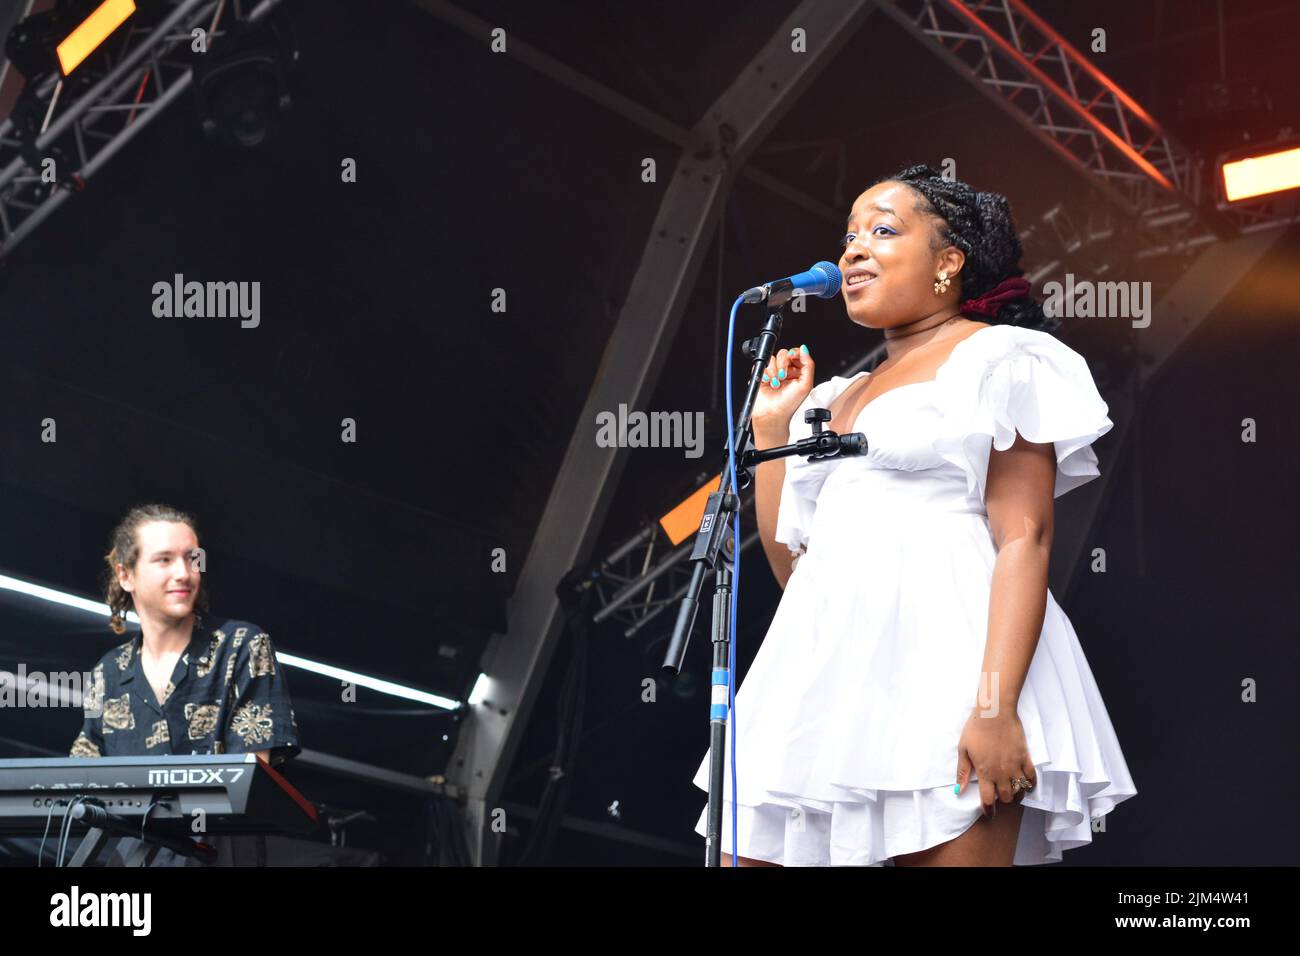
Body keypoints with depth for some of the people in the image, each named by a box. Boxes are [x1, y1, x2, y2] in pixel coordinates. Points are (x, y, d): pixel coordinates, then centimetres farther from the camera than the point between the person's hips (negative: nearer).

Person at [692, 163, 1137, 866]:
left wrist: (996, 704, -19)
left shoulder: (997, 359, 6)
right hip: (824, 672, 7)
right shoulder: (835, 398, 26)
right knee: (751, 852, -2)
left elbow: (1025, 540, -6)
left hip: (939, 655, -6)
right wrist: (771, 426, 20)